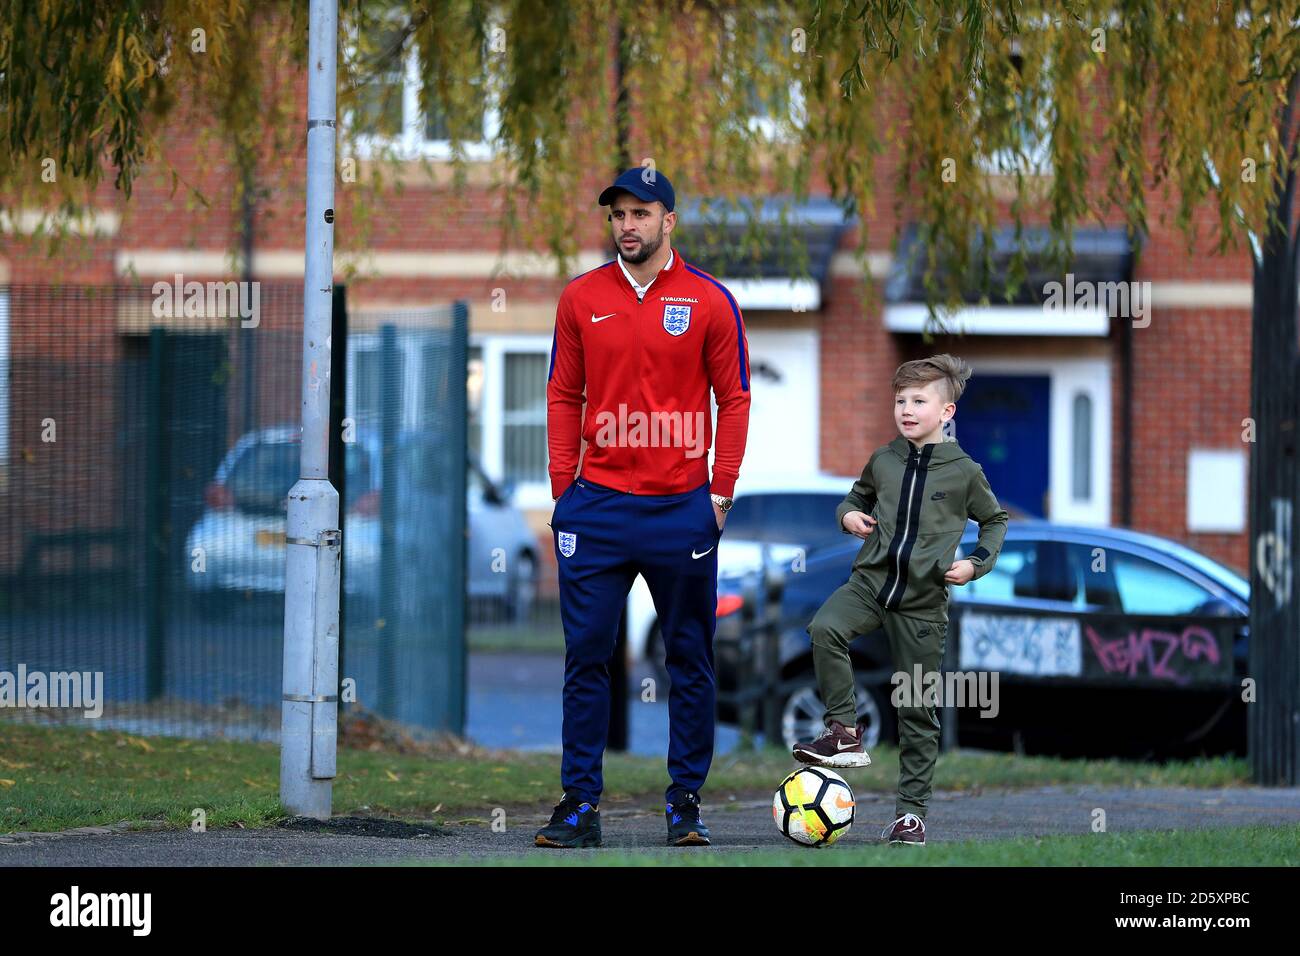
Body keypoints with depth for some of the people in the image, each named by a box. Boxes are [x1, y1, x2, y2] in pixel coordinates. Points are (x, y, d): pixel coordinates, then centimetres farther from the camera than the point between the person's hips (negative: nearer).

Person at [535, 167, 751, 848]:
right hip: (597, 505, 1)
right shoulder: (581, 299, 6)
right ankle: (580, 804, 4)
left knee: (689, 658, 4)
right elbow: (564, 396, 10)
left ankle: (685, 803, 11)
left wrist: (721, 491, -2)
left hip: (682, 505, -1)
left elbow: (733, 400, 4)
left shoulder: (709, 301, 1)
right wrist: (563, 489, 2)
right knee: (586, 656, -1)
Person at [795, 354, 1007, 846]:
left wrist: (977, 563, -1)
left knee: (917, 711, 2)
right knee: (825, 628, -31)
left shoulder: (963, 471, -2)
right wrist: (848, 514, 2)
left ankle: (912, 810, 12)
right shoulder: (884, 461, 5)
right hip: (871, 580, 2)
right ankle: (844, 733, -22)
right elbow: (859, 495, 24)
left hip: (923, 601, -2)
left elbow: (994, 520, 13)